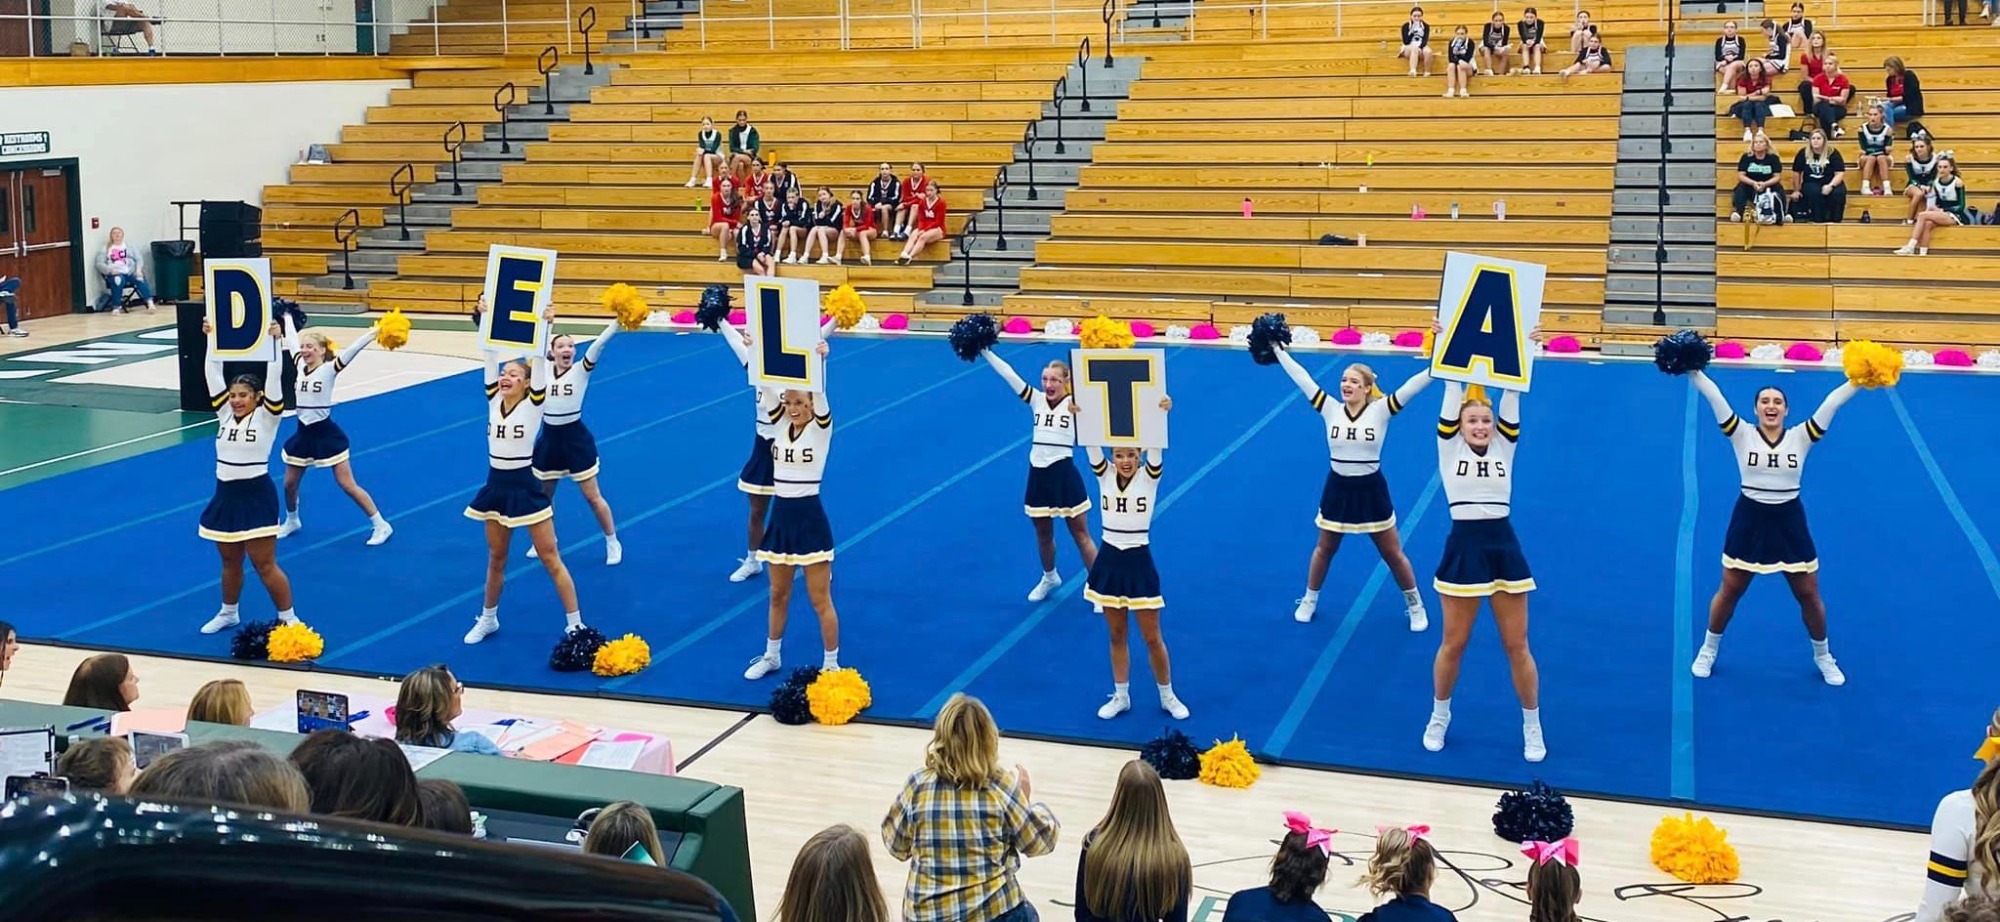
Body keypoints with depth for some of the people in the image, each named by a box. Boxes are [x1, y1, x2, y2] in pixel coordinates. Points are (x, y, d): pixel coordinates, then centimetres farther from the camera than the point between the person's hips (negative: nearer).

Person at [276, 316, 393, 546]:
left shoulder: (329, 369, -13)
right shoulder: (301, 366, 3)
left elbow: (351, 350, -26)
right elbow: (291, 339, 17)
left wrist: (375, 333, -36)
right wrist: (287, 317, 30)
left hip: (327, 434, -6)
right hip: (304, 434, 6)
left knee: (347, 485, -6)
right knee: (289, 484, 16)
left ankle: (381, 525, 1)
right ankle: (291, 521, 41)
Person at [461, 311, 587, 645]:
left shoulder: (533, 404, -10)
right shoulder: (493, 400, 2)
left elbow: (540, 362, -20)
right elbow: (491, 356, -1)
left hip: (525, 486, -5)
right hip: (496, 485, 5)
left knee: (550, 560, 0)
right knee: (496, 558, 19)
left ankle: (575, 625, 5)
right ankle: (488, 619, 34)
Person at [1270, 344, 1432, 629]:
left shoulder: (1380, 411, -13)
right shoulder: (1331, 410, -8)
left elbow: (1413, 385, -22)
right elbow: (1301, 377, -11)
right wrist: (1278, 349, -13)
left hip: (1371, 490, -2)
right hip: (1337, 489, 2)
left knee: (1393, 554, 11)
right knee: (1324, 549, 20)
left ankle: (1415, 606, 29)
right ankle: (1309, 600, 39)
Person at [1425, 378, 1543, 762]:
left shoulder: (1504, 448, 7)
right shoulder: (1450, 448, 3)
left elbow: (1512, 402, 1)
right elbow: (1452, 395, -3)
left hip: (1503, 547, 1)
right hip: (1463, 548, -1)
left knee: (1517, 646, 7)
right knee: (1453, 644, 9)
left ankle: (1532, 727, 21)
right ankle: (1439, 718, 30)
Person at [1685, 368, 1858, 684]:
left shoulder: (1800, 437, -4)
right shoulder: (1742, 435, -7)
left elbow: (1831, 402, -11)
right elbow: (1715, 397, -17)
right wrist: (1693, 372, -27)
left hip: (1789, 522, 1)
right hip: (1749, 520, -1)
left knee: (1809, 595, 10)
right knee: (1729, 591, 11)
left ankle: (1823, 656, 32)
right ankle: (1708, 651, 30)